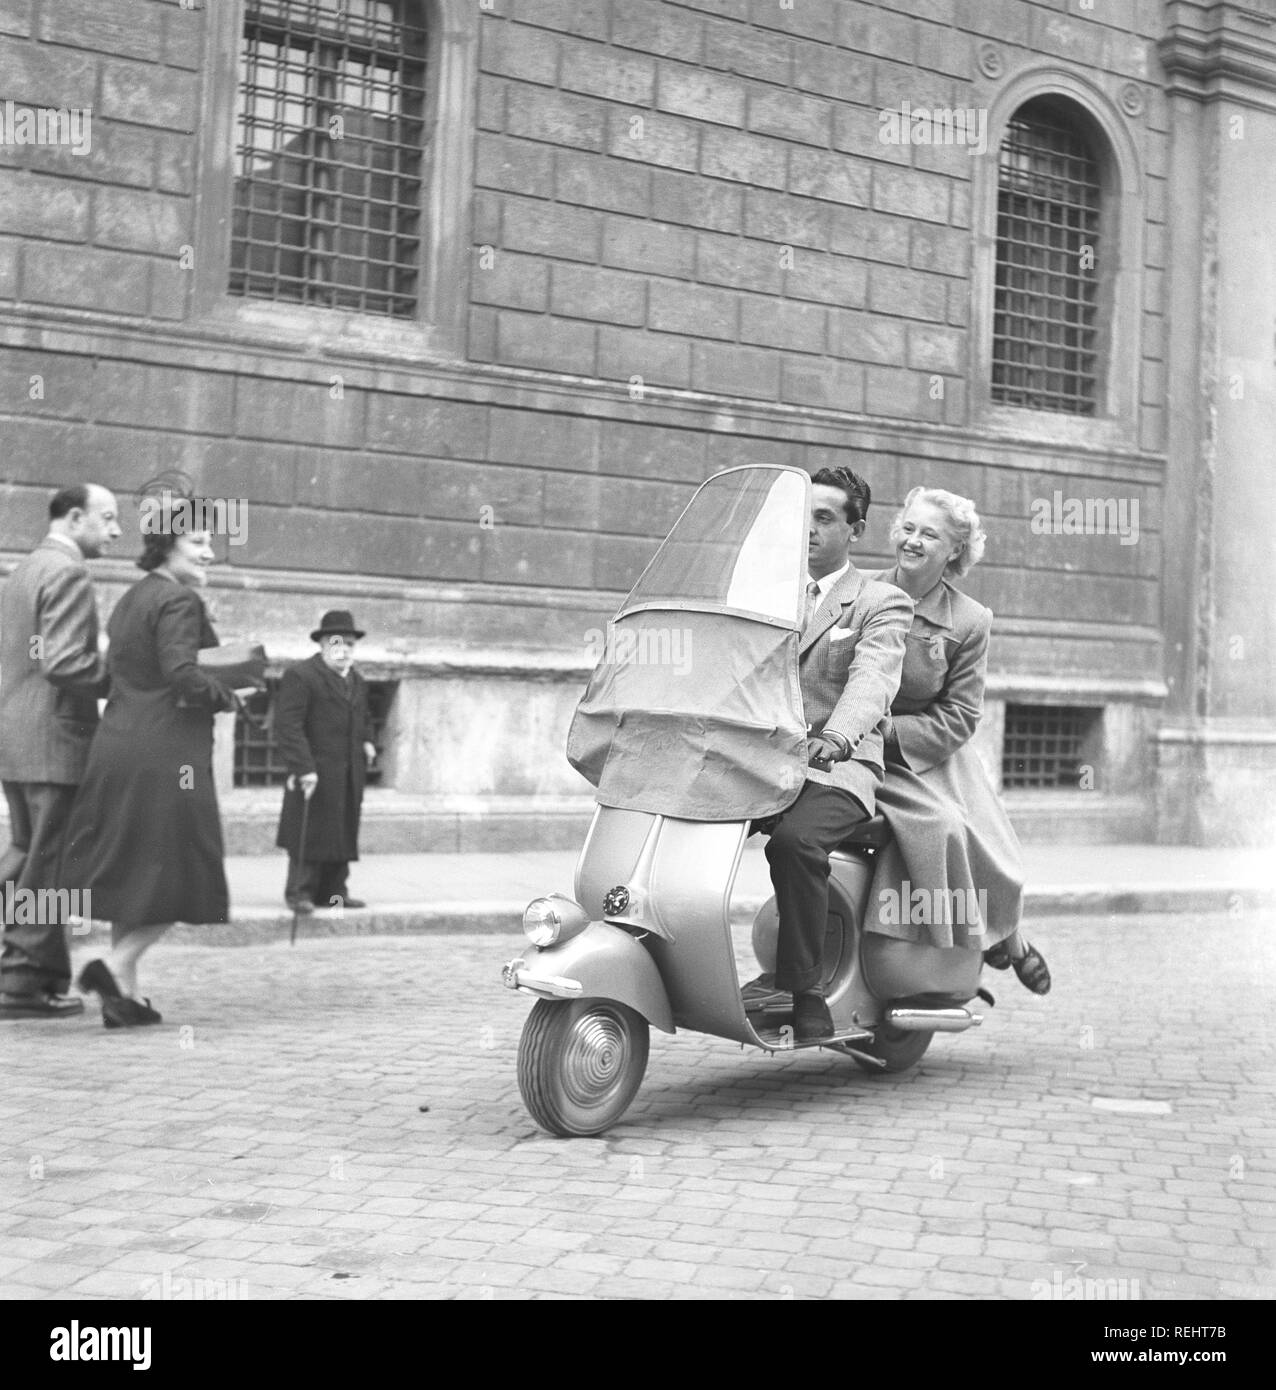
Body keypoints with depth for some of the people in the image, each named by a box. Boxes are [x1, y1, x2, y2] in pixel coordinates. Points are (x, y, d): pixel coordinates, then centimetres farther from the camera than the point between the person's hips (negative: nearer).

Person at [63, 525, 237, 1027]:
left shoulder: (130, 599, 18)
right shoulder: (179, 601, -11)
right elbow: (182, 674, -23)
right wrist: (227, 696, -7)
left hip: (117, 750, 9)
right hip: (164, 755, -9)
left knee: (131, 873, 13)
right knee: (179, 875, 1)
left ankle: (125, 994, 16)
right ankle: (115, 966, -9)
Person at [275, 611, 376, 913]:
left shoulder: (358, 682, 17)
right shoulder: (300, 676, -8)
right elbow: (288, 726, -15)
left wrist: (367, 741, 10)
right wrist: (303, 767, -22)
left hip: (349, 778, 7)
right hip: (315, 773, -7)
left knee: (343, 833, 8)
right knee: (310, 834, -5)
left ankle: (333, 891, 16)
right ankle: (299, 892, 2)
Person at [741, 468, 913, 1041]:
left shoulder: (882, 602, 6)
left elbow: (872, 678, -13)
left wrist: (834, 736, -35)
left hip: (839, 767, -5)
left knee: (795, 840, -34)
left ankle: (798, 984, -24)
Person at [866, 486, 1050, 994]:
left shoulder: (969, 620, -1)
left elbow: (959, 716, -3)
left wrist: (891, 731, -16)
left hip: (932, 755, 1)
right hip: (855, 755, -1)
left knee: (988, 852, -15)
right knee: (941, 826, -23)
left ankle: (1005, 933, 17)